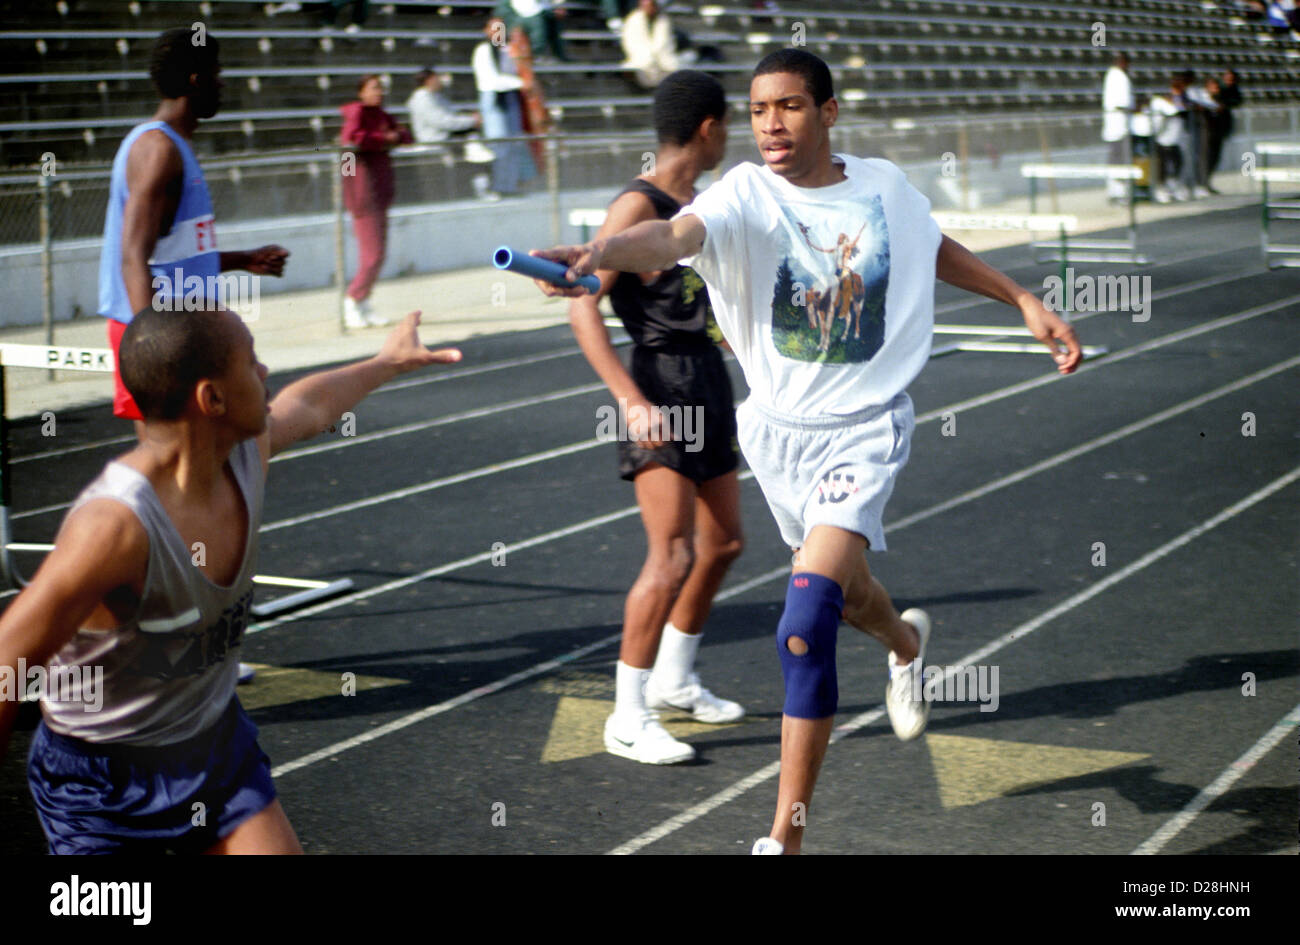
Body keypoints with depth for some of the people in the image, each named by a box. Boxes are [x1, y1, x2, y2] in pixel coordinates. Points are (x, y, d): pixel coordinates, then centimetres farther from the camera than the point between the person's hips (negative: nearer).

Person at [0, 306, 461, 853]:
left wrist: (388, 363, 33)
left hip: (220, 746, 7)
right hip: (102, 784, -7)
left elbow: (311, 404, 16)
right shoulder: (115, 525, -34)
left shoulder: (248, 449, -9)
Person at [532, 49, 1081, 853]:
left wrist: (1026, 301, 17)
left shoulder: (886, 187, -4)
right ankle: (907, 643, 63)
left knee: (807, 626, -18)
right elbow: (676, 234, -34)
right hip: (778, 429, 2)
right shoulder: (746, 194, -12)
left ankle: (785, 838, -9)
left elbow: (940, 250, 19)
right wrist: (604, 252, -55)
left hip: (865, 430, -2)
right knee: (841, 587, 24)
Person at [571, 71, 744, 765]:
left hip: (707, 380, 9)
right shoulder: (636, 206, -14)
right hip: (659, 389, -9)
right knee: (673, 555, -15)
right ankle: (628, 718, -7)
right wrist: (631, 400, -29)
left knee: (723, 542, 16)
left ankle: (674, 680, 34)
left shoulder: (700, 205, 13)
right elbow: (582, 308, -21)